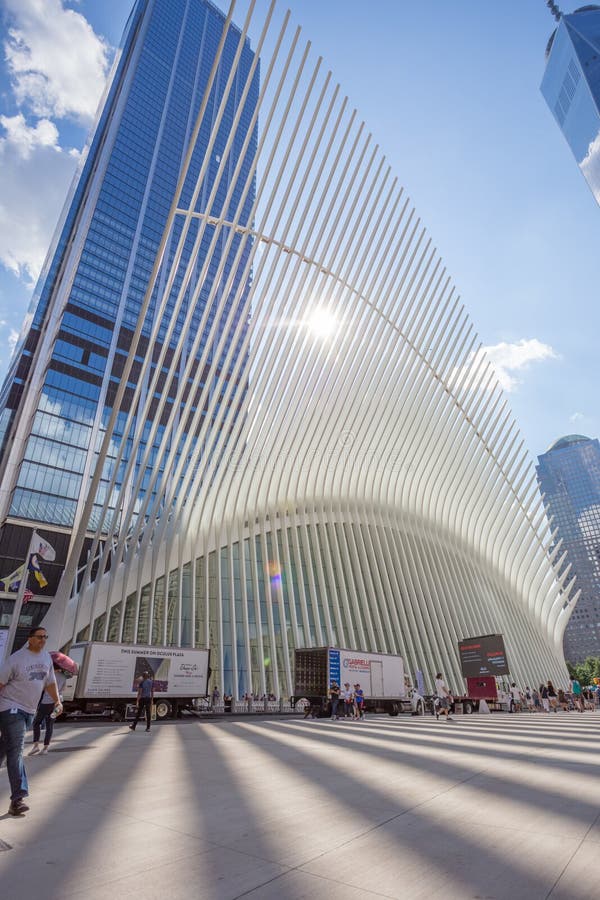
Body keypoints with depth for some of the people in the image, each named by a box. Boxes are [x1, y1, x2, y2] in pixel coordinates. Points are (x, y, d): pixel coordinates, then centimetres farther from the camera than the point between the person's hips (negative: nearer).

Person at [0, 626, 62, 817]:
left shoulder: (47, 657, 5)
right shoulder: (16, 658, -13)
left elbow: (50, 681, 15)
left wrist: (57, 700, 11)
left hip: (30, 711, 6)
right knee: (16, 751, -11)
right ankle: (17, 799, -11)